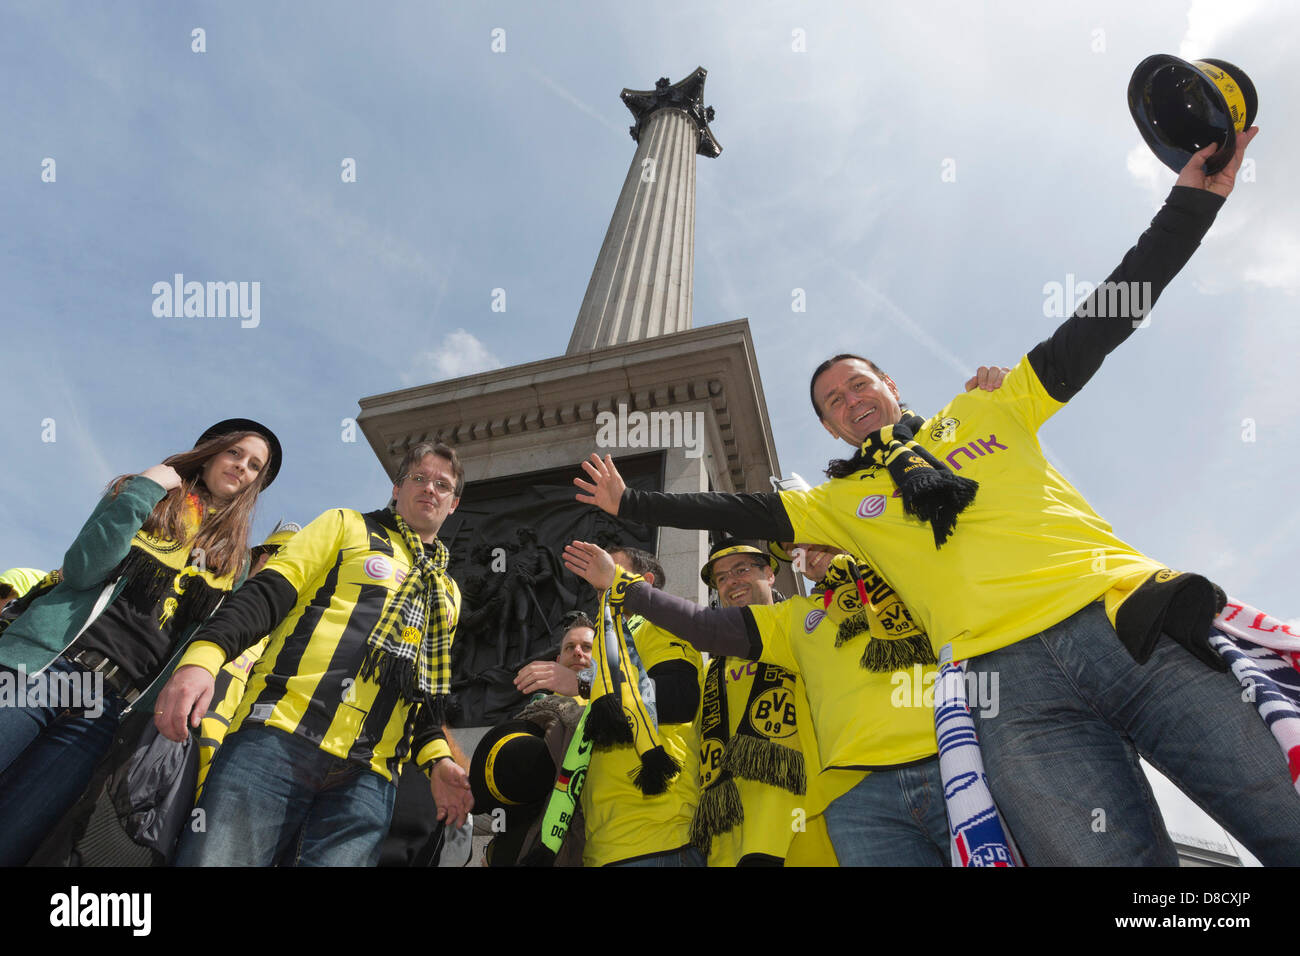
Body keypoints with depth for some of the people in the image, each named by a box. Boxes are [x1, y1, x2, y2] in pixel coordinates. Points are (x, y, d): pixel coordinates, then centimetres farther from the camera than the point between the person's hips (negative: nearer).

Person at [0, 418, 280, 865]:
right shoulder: (138, 496, 11)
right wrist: (143, 489, -6)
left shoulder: (235, 558, 17)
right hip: (43, 666, -2)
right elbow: (83, 569, -5)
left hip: (108, 709, 2)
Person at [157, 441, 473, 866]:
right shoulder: (347, 525, 15)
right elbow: (267, 594, 2)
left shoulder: (446, 593, 27)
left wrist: (437, 756, 7)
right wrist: (202, 658, -16)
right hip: (280, 738, -3)